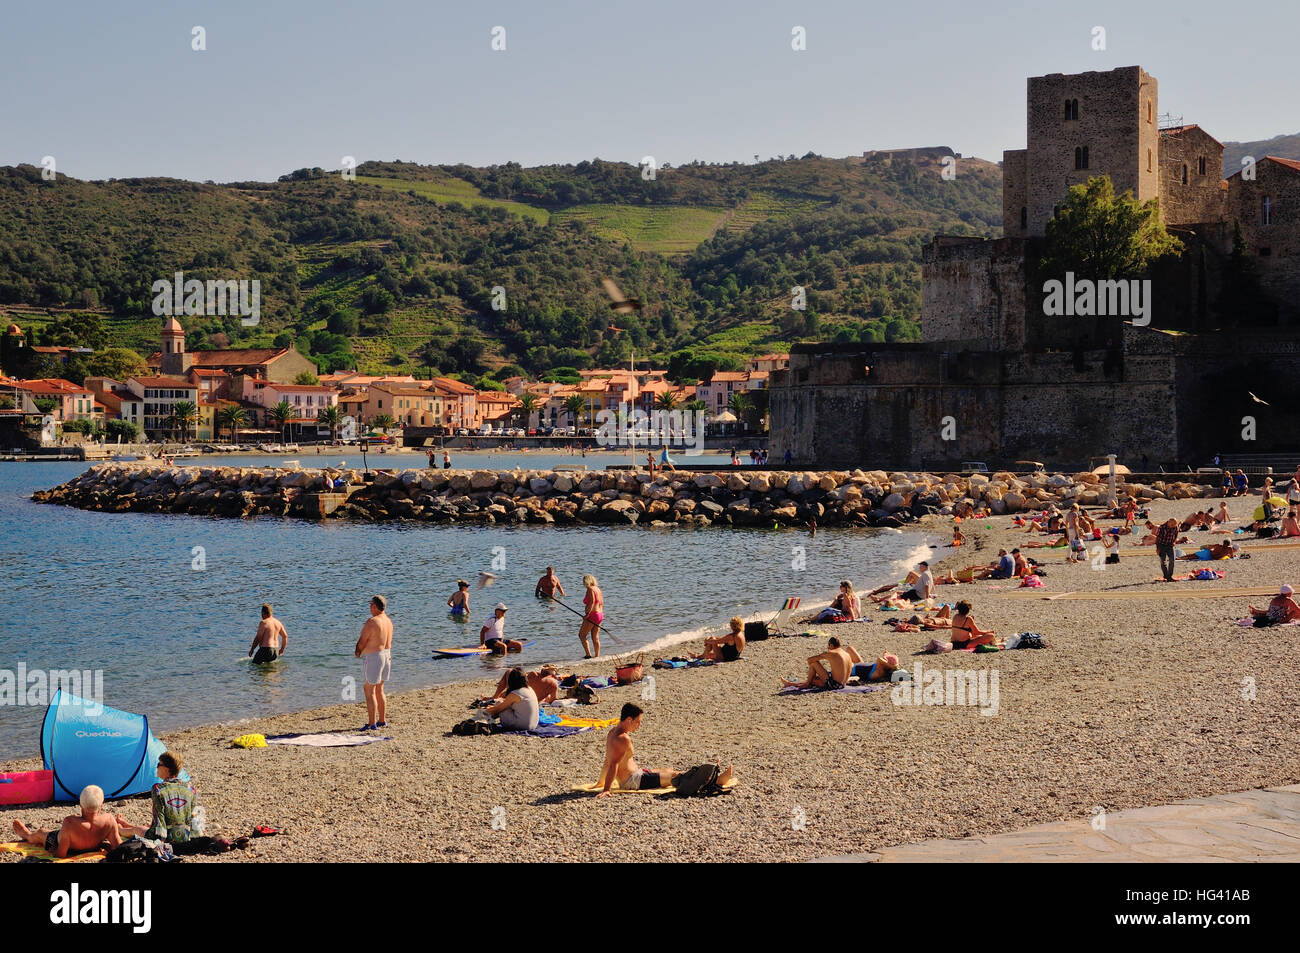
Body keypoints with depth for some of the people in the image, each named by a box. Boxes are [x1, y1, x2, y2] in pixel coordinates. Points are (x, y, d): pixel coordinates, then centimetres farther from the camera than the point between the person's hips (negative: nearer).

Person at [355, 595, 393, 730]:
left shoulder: (372, 622, -19)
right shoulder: (388, 621, 8)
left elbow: (362, 642, -15)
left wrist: (358, 652, 7)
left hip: (373, 657, -9)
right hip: (387, 655, 9)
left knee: (369, 691, -2)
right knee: (379, 690, 19)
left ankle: (372, 724, -3)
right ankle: (382, 721, 24)